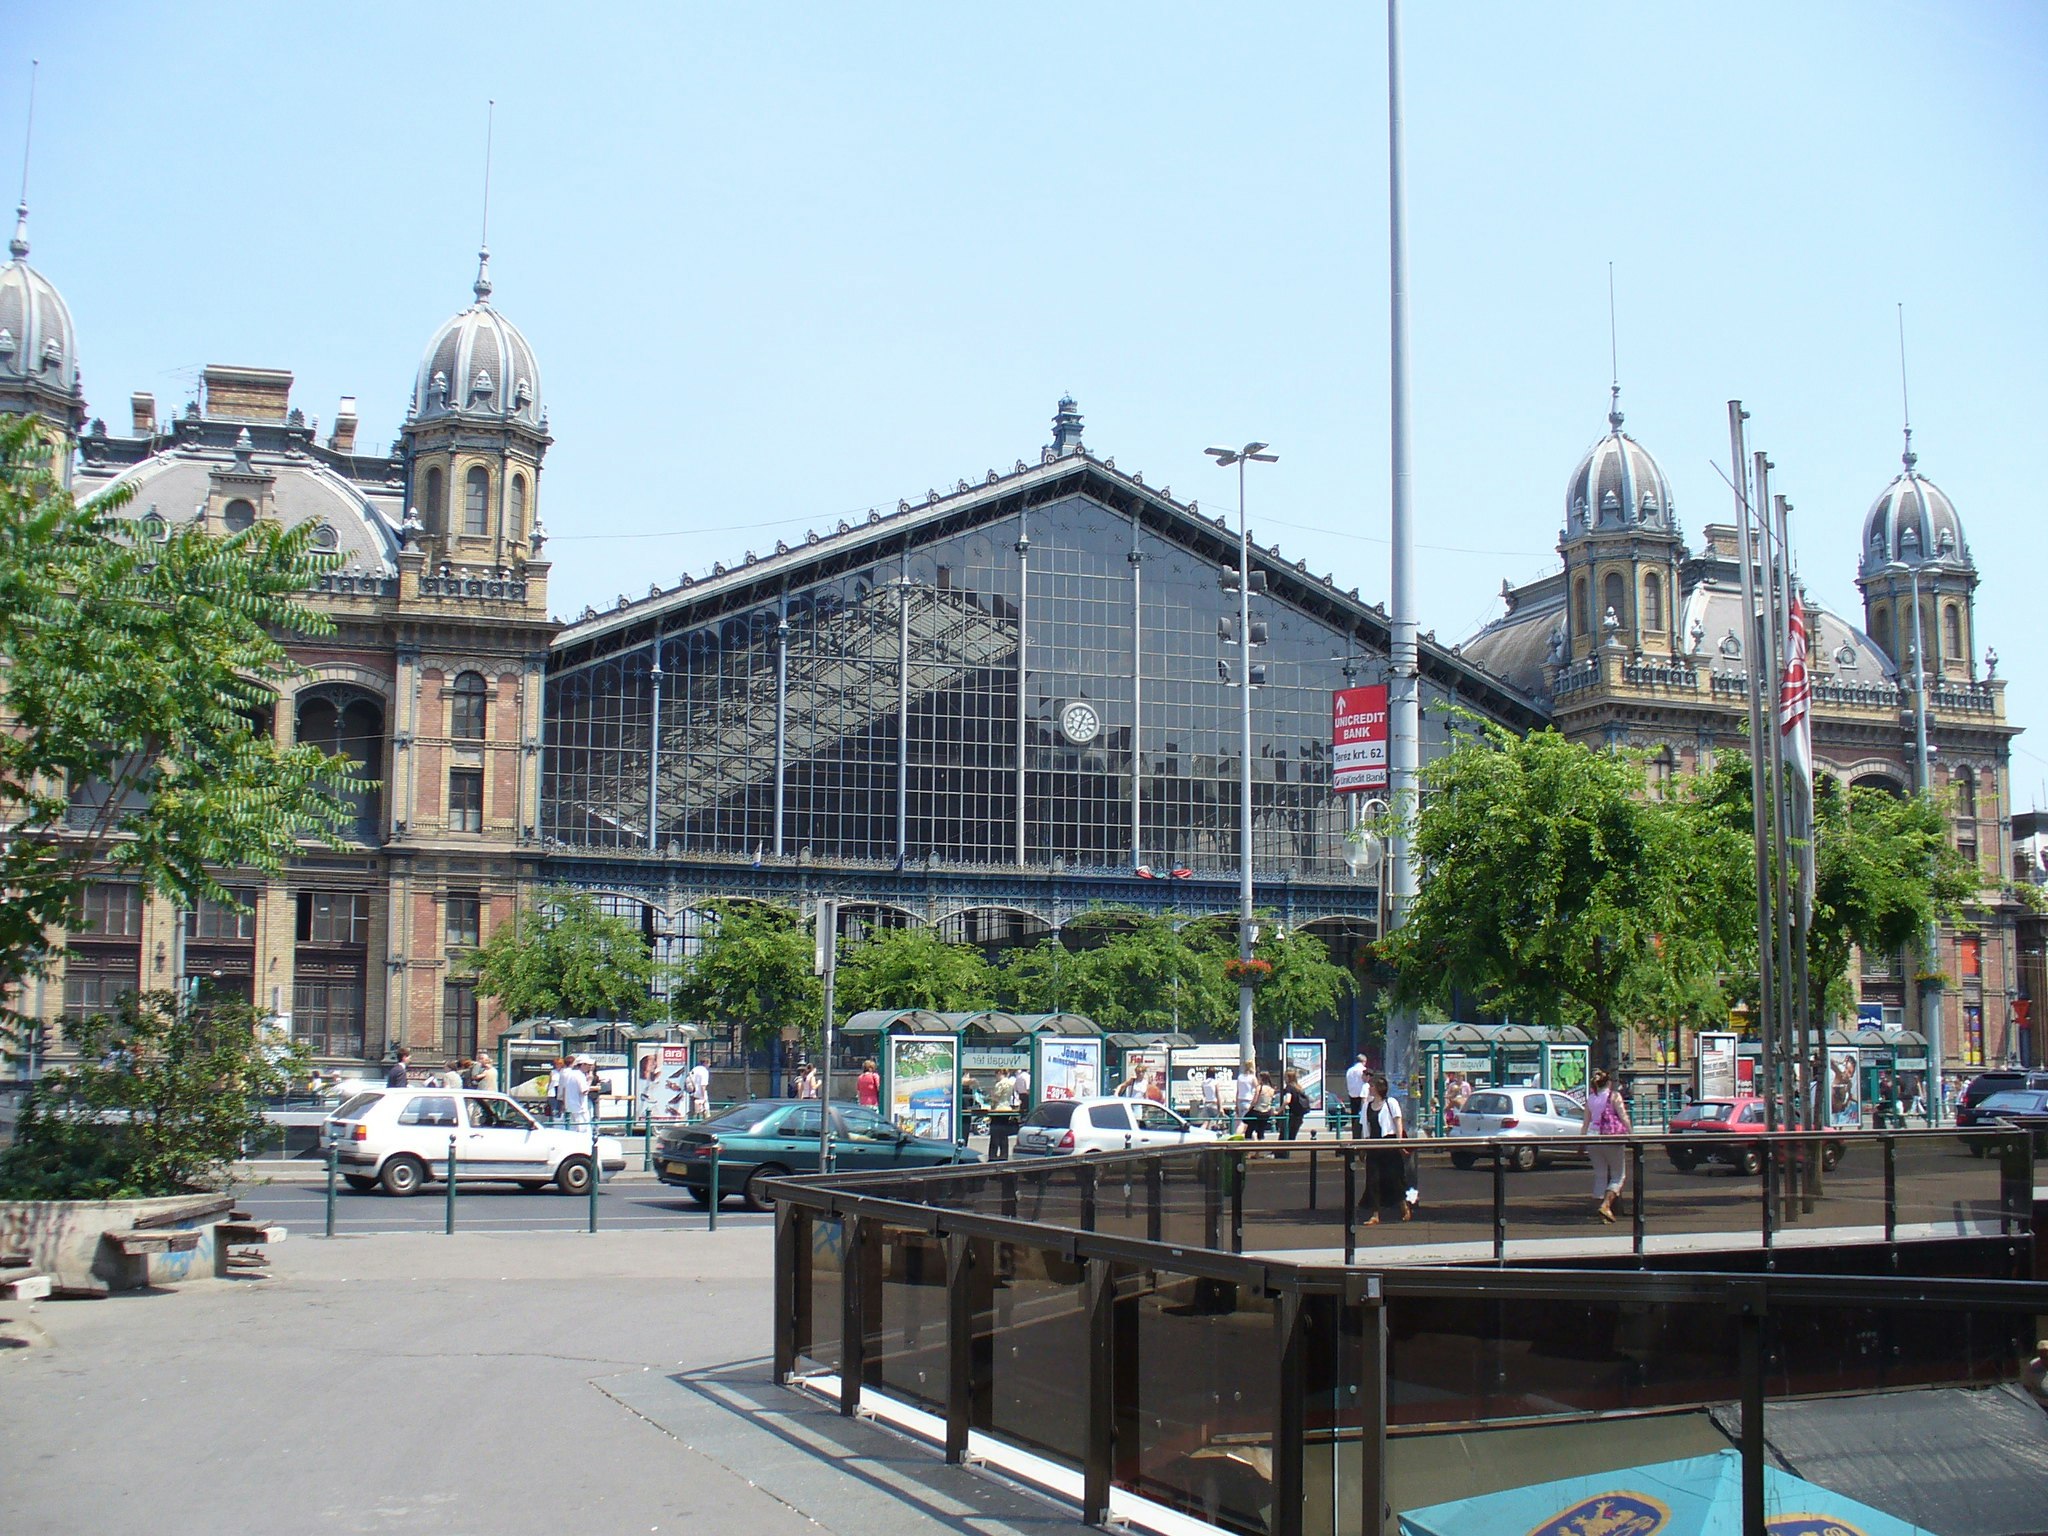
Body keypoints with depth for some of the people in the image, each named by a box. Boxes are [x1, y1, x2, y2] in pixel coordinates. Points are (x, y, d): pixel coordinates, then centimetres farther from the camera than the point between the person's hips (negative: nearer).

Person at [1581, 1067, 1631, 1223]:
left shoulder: (1590, 1099, 11)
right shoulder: (1614, 1096, -1)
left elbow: (1586, 1124, 12)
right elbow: (1624, 1118, -7)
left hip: (1593, 1139, 5)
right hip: (1611, 1138, -5)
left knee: (1600, 1175, 11)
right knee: (1618, 1175, 3)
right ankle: (1606, 1205, -16)